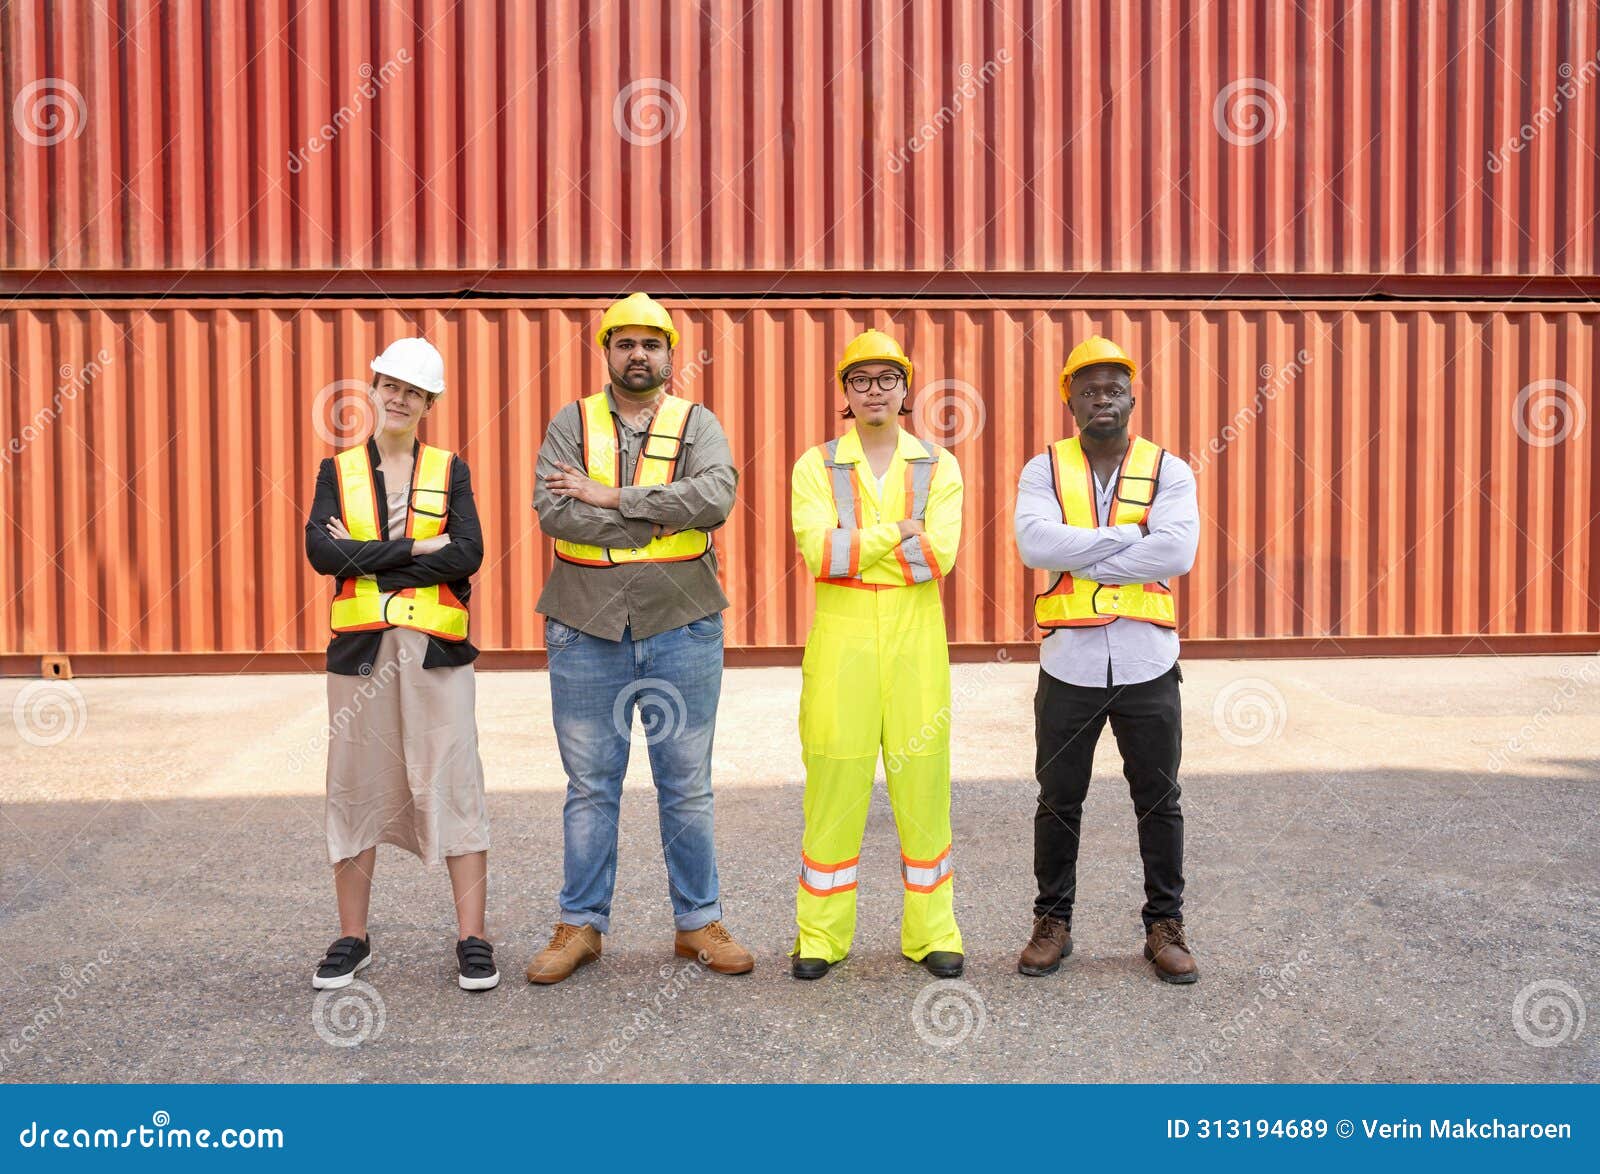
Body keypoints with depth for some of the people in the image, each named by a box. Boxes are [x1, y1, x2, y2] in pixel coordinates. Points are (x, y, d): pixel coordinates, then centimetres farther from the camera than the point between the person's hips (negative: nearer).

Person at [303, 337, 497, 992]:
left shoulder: (449, 471, 7)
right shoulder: (338, 471, 10)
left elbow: (468, 555, -8)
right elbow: (320, 550, -7)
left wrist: (365, 558, -9)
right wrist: (416, 548, -10)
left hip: (437, 648, -1)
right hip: (360, 646, 2)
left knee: (453, 784, -3)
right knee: (356, 789, 7)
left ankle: (472, 942, 5)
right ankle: (352, 939, 20)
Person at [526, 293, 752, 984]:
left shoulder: (697, 424, 5)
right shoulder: (572, 423, 5)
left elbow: (715, 497, -15)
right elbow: (552, 510, -11)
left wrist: (614, 497, -16)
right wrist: (658, 523, -14)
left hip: (682, 629, 0)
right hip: (586, 631, 0)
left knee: (687, 786, 9)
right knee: (590, 787, 9)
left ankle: (698, 922, 22)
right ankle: (581, 925, 22)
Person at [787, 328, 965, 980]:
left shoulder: (938, 467, 7)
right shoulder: (817, 466, 4)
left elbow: (940, 556, -9)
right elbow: (818, 552, -12)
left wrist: (853, 548, -9)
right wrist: (900, 531, -9)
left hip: (916, 640, 1)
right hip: (840, 639, -1)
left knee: (922, 781, 3)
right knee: (833, 783, 1)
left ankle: (931, 929, 17)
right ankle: (820, 933, 14)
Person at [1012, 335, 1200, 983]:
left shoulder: (1168, 470, 1)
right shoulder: (1045, 469, 2)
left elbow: (1177, 553, -16)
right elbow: (1035, 542, -17)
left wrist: (1079, 558, -16)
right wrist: (1127, 533, -16)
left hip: (1147, 663, 0)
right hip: (1069, 662, 0)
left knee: (1159, 802, 10)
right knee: (1058, 801, 10)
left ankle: (1164, 926, 24)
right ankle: (1053, 922, 25)